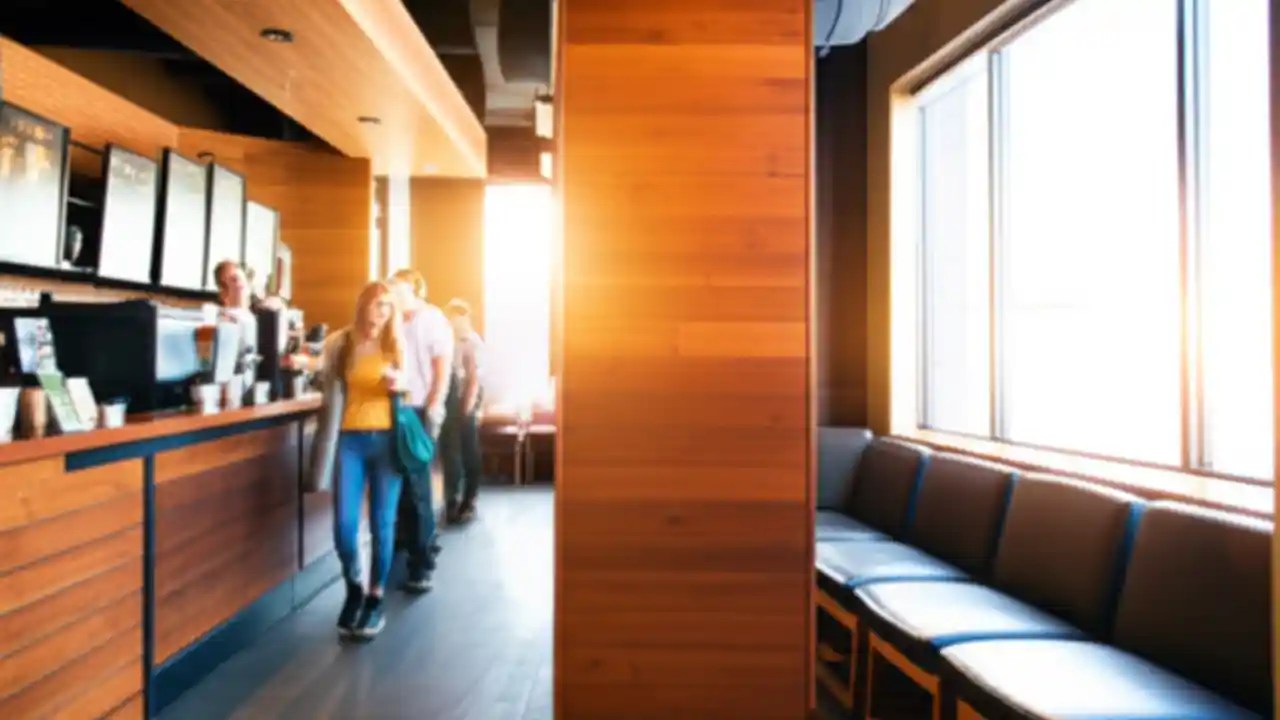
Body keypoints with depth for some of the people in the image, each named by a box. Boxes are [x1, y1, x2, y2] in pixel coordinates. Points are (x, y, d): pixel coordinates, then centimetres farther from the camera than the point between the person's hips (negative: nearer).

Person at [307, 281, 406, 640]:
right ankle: (354, 588, 23)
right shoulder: (340, 343, 3)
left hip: (386, 438, 0)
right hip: (350, 438, 0)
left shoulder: (397, 345, 5)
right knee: (343, 524, -4)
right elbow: (330, 389, 11)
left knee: (382, 524, 2)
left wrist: (401, 384, -6)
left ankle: (375, 598, 18)